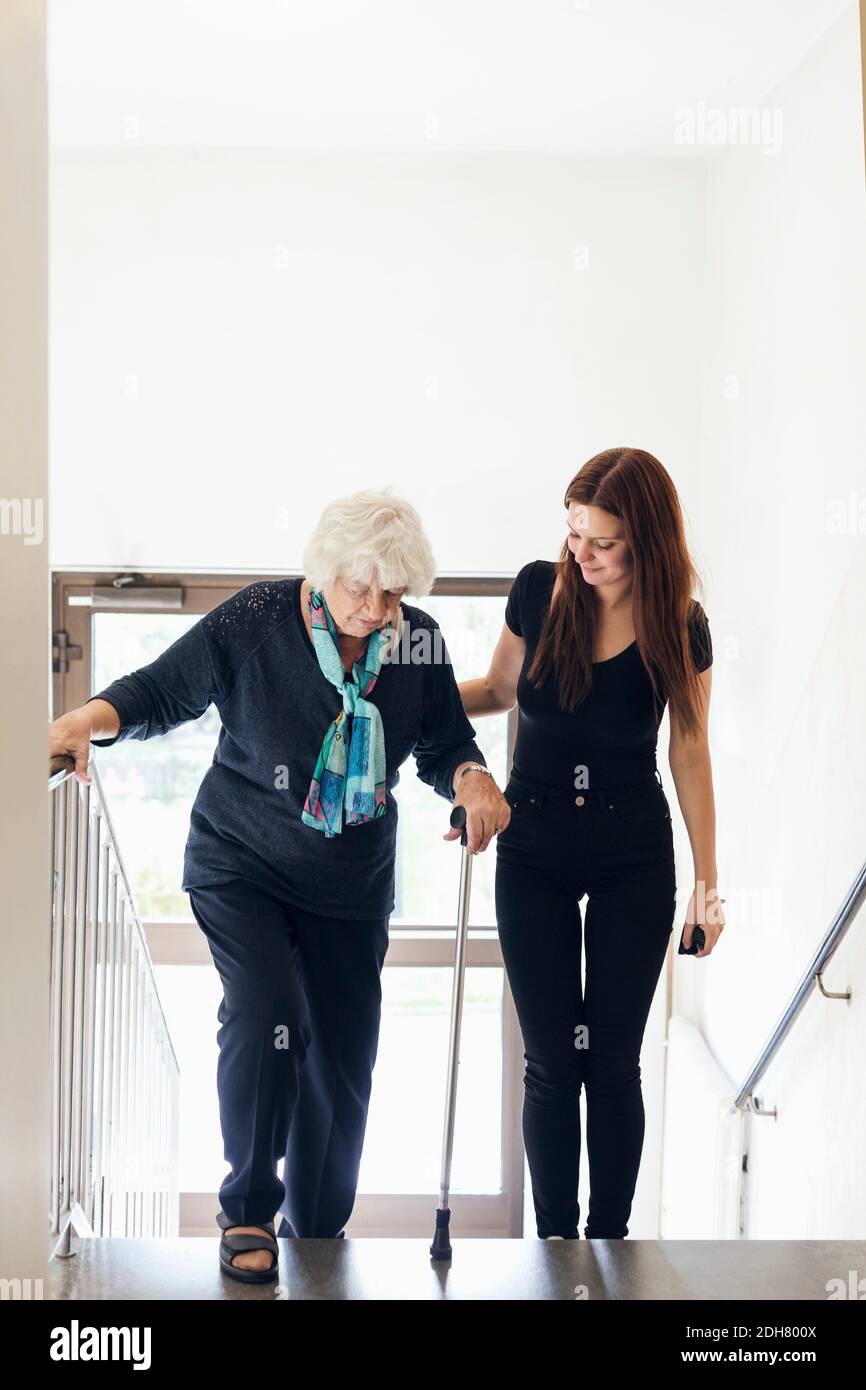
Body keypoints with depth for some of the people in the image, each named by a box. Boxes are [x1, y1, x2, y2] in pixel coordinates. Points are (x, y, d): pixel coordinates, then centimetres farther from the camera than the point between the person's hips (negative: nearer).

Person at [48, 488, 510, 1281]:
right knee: (265, 1014, -22)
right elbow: (162, 693, -8)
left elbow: (444, 741, 6)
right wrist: (91, 719, -26)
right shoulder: (252, 621, -15)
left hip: (353, 887, 4)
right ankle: (248, 1214, -1)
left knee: (343, 1059, 7)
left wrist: (472, 779, -16)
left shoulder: (419, 640, -5)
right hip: (241, 866, -3)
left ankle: (316, 1237, 28)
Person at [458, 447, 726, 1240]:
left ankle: (610, 1240, 20)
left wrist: (708, 882, -1)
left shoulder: (679, 629, -10)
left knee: (614, 1064, 5)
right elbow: (499, 689, 8)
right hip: (534, 852, 1)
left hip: (633, 860, -1)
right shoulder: (540, 590, -8)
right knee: (552, 1063, 4)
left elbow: (691, 755, -2)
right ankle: (555, 1241, 19)